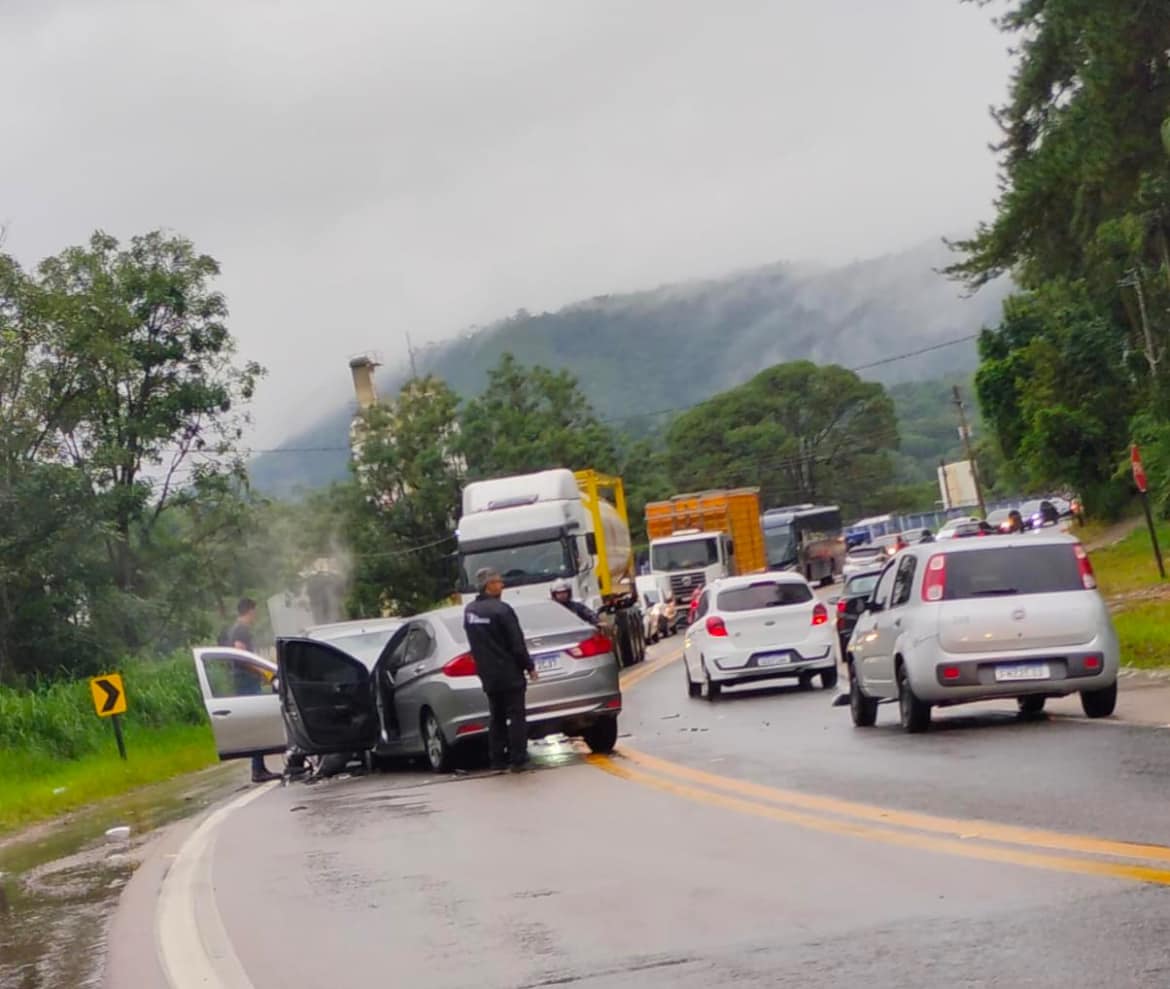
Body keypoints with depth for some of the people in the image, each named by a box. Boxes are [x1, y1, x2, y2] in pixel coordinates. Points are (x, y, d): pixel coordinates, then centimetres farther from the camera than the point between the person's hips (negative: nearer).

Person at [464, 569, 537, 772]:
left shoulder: (469, 611, 5)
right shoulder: (501, 610, -16)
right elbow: (517, 643, -15)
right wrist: (529, 666, -4)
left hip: (488, 675, 7)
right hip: (509, 673, -6)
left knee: (497, 718, 14)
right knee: (516, 717, -1)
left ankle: (498, 760, 15)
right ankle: (518, 760, -3)